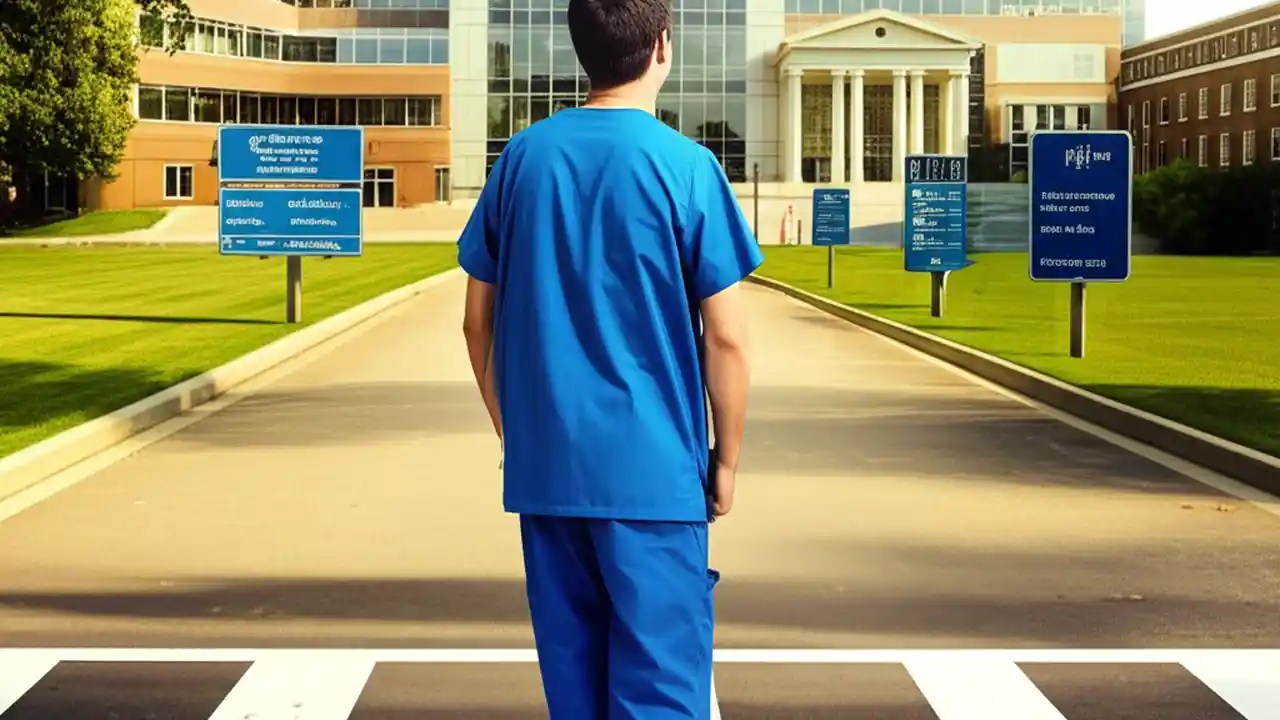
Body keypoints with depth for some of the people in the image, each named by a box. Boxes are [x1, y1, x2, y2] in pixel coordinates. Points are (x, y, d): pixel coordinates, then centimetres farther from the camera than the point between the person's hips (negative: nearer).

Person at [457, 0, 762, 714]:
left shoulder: (522, 157, 5)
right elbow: (725, 338, -8)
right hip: (653, 470, -4)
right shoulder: (685, 166, -8)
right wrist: (727, 460, 4)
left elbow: (479, 320, 9)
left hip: (544, 467, 5)